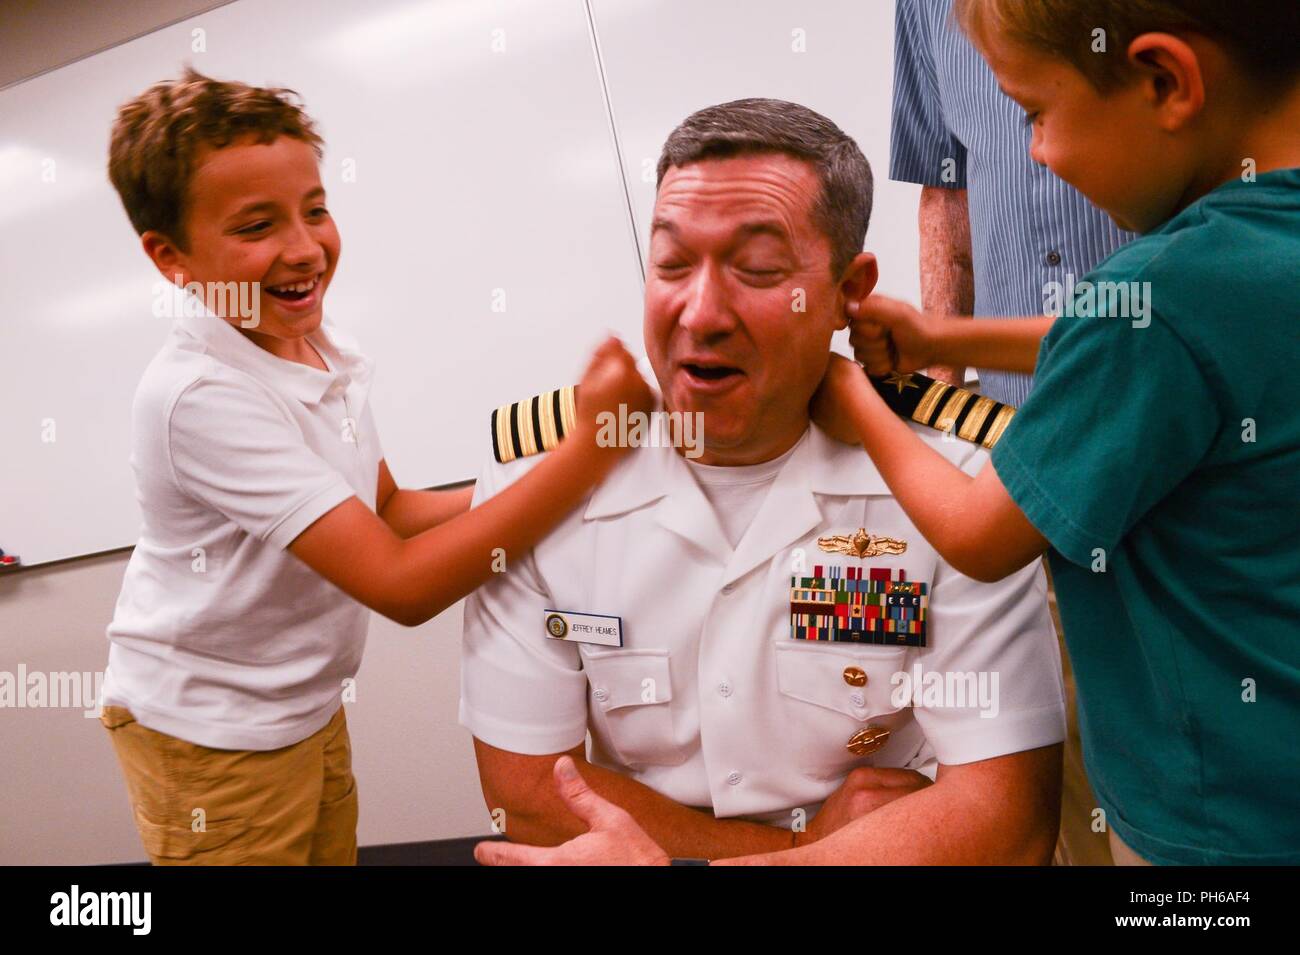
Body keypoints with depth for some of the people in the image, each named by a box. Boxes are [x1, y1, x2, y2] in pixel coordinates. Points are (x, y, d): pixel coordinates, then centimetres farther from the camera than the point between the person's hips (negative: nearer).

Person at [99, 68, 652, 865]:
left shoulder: (334, 354, -5)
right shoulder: (201, 397, -29)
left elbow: (388, 510, 6)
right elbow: (401, 586, -32)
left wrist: (523, 482, -12)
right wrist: (590, 448, -35)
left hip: (310, 706, 7)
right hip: (211, 736, -6)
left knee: (337, 851, 21)